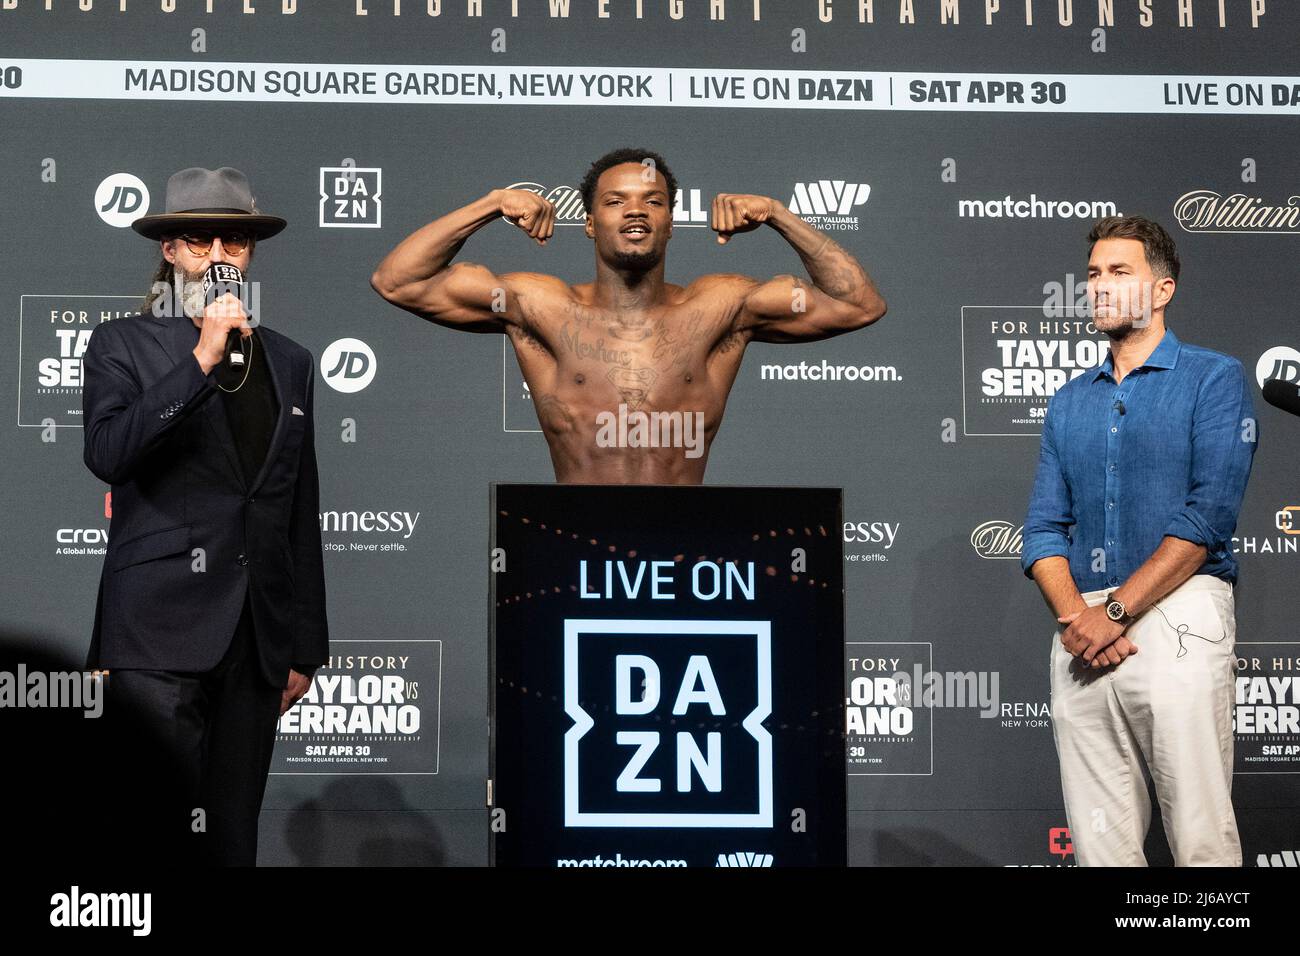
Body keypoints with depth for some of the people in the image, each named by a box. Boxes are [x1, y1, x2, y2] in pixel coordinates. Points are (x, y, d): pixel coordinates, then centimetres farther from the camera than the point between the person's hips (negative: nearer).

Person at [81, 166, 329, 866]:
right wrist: (202, 359, -17)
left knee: (232, 840, 7)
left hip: (255, 643, 4)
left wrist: (306, 648, 15)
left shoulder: (289, 361, 16)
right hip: (159, 634, -4)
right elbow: (108, 454, -15)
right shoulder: (123, 344, 5)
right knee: (161, 841, -8)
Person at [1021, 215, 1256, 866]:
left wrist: (1115, 612, -13)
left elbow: (1210, 517, -8)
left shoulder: (1213, 379, 3)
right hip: (1082, 634, 5)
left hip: (1177, 619, -5)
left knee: (1201, 837, -8)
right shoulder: (1069, 402, 19)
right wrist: (1076, 616, -7)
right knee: (1099, 841, 5)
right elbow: (1043, 527, 13)